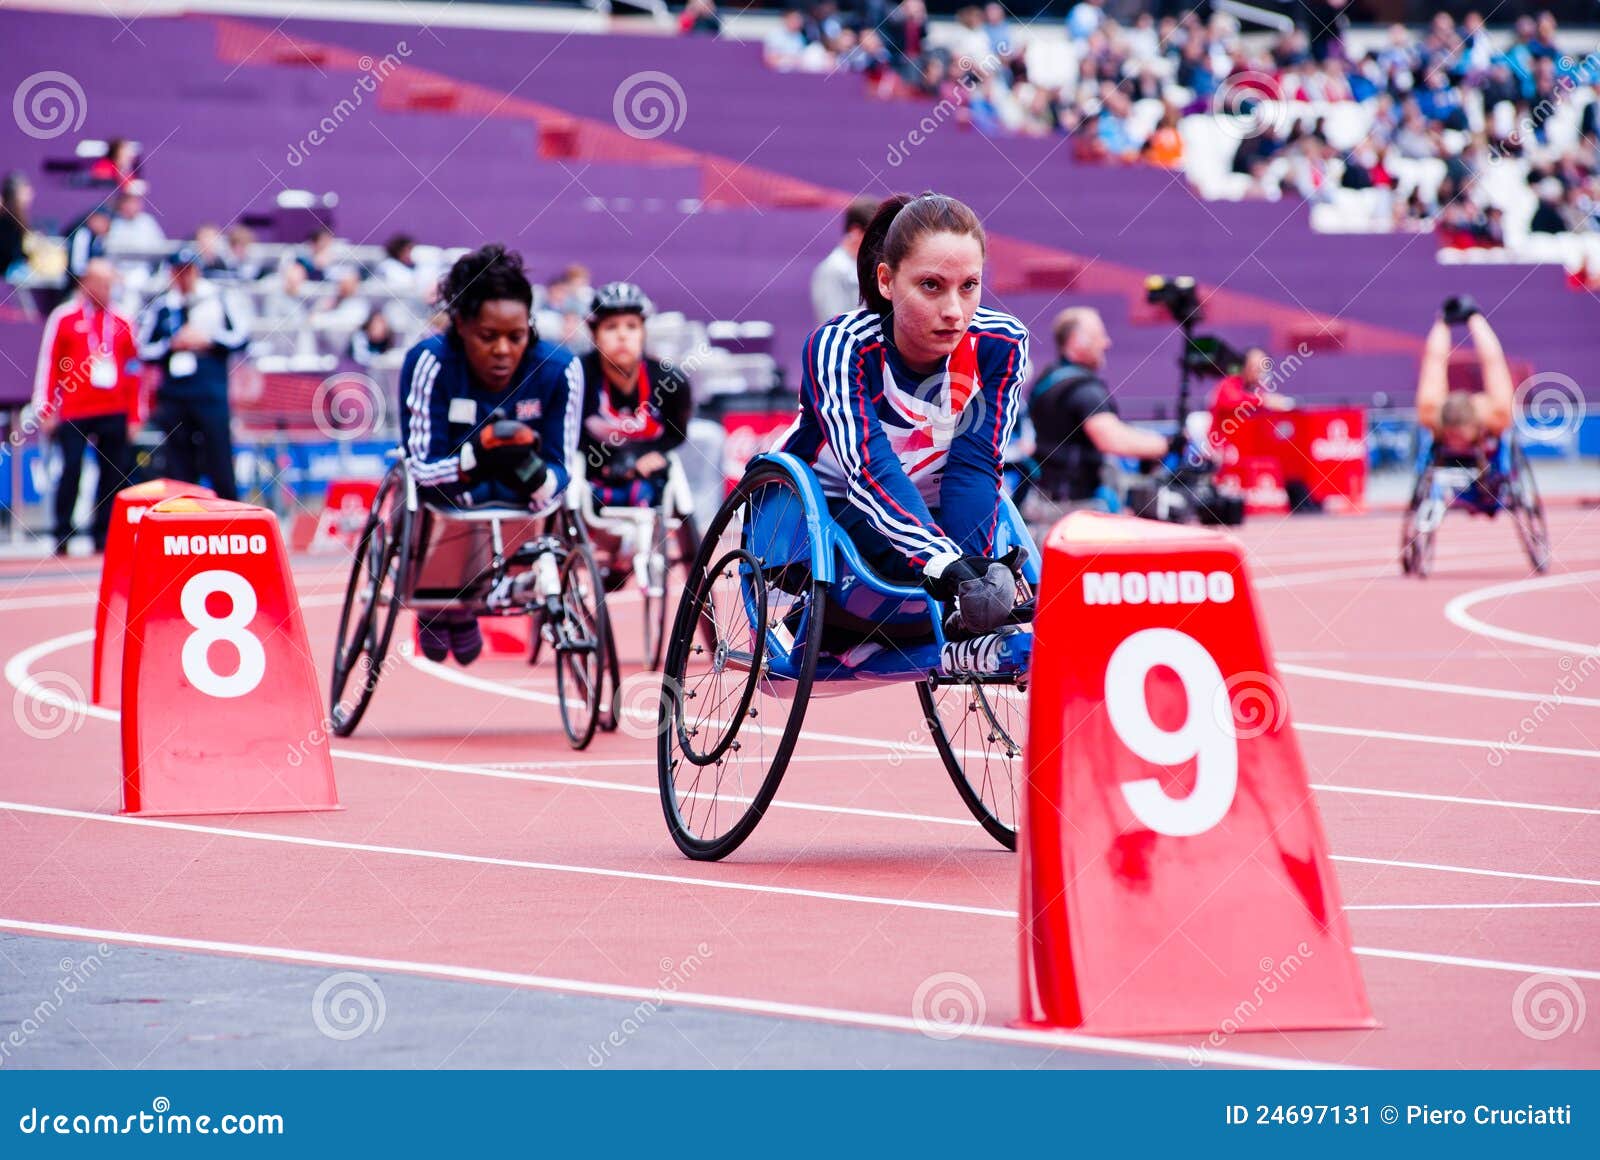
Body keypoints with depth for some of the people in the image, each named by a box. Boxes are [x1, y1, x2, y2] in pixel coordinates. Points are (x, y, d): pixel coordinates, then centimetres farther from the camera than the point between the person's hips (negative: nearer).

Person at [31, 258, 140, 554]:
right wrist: (46, 410, -2)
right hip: (74, 414, -3)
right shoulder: (64, 317, 3)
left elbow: (133, 370, 14)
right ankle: (62, 535, 2)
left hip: (114, 414, 3)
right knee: (71, 470, -7)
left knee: (113, 474, 1)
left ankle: (104, 535, 8)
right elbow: (48, 363, 2)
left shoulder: (121, 322, 12)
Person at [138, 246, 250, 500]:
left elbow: (242, 336, 2)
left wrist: (209, 340, -8)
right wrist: (173, 345, -6)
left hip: (213, 399, -2)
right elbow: (144, 350, 9)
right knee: (178, 470, 1)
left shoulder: (219, 300, 6)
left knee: (220, 468, -4)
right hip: (174, 400, 2)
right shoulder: (160, 308, 10)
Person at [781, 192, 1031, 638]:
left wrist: (973, 569, -38)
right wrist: (948, 569, -54)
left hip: (933, 516, 3)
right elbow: (872, 471, -38)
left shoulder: (1000, 346, -14)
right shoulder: (838, 347, -24)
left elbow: (974, 465, -20)